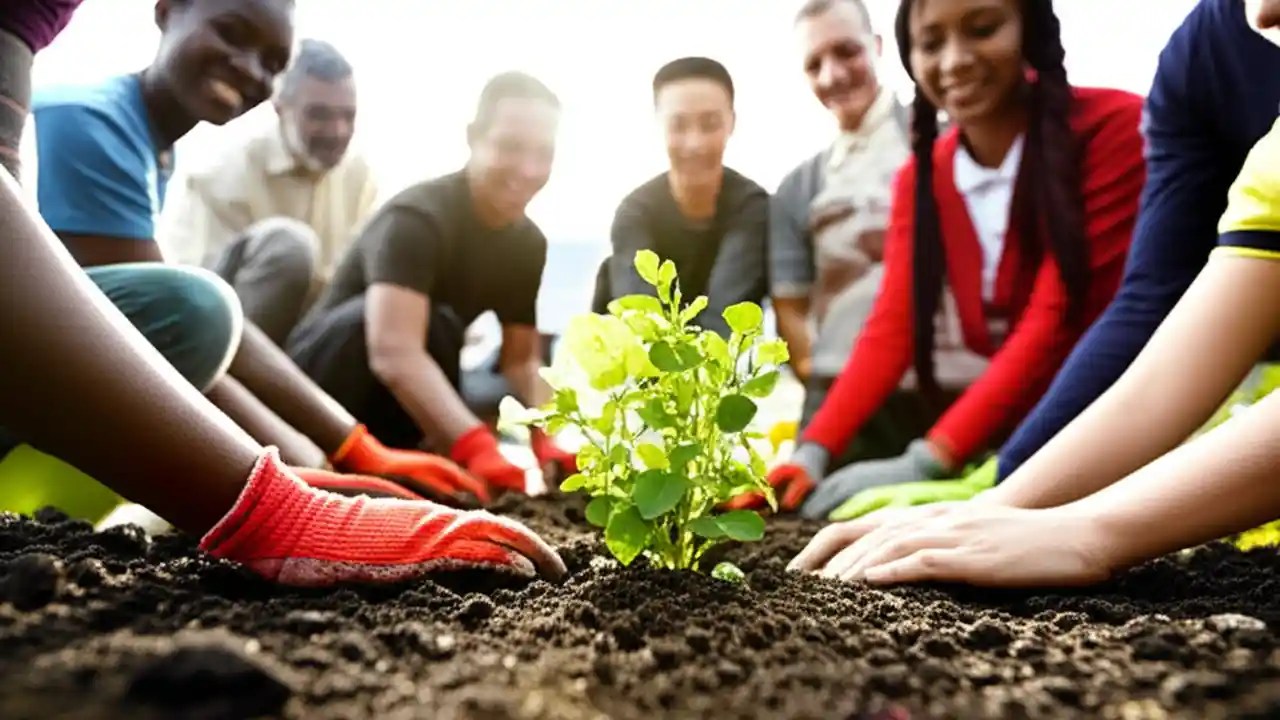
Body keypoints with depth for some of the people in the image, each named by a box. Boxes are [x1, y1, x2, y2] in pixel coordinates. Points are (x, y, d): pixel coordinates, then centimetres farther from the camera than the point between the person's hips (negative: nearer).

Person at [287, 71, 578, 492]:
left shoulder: (528, 243, -2)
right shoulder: (416, 217, -25)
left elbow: (522, 359, -3)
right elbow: (393, 352, -38)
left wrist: (551, 436, -22)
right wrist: (477, 449, -49)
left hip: (395, 410, 7)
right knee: (434, 323, -32)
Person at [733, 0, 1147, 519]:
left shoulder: (1112, 127, -12)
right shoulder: (921, 177, 4)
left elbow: (1056, 321, -20)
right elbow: (892, 327, -6)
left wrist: (926, 463, -26)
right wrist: (814, 451, -20)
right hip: (1017, 431, 4)